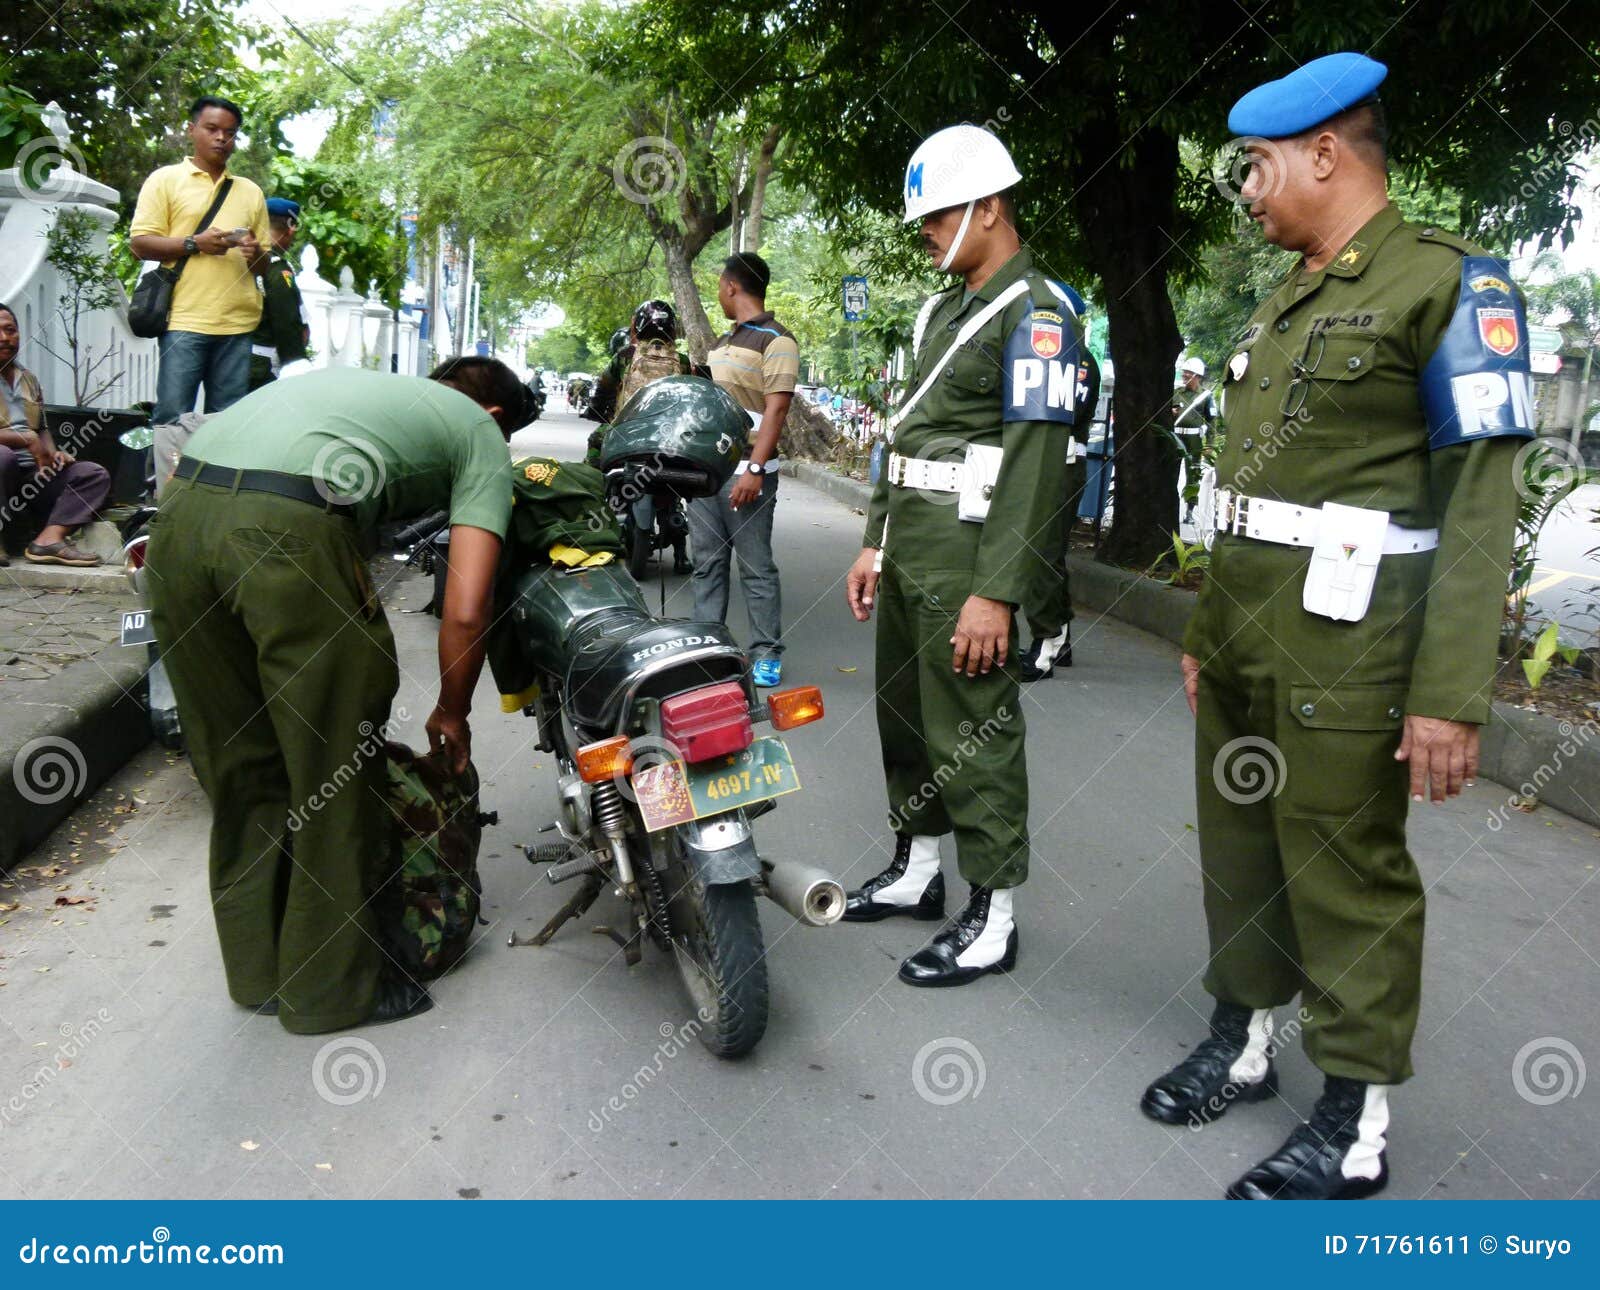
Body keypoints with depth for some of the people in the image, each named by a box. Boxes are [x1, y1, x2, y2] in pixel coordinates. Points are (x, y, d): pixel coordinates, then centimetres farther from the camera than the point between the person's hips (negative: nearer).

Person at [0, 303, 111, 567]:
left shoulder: (28, 379, 20)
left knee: (94, 474, -9)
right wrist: (26, 439, -17)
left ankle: (50, 538, -28)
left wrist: (52, 452, 2)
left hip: (30, 475, 7)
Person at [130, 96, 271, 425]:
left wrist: (257, 255, -1)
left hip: (237, 322, 4)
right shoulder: (165, 179, 9)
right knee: (172, 417, -7)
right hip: (184, 319, -4)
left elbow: (264, 264, 23)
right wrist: (194, 243, -11)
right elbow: (139, 243, 1)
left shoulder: (250, 191, 21)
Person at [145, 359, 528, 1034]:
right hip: (291, 526, -7)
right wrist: (452, 713, 23)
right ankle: (329, 987, 24)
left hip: (179, 506, 7)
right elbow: (465, 612, 6)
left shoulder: (360, 383, 36)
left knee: (239, 765, 20)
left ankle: (258, 970, 35)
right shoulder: (482, 433, 18)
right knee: (336, 774, 10)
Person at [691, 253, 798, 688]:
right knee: (708, 566, 10)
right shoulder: (723, 342, 21)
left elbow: (776, 410, -15)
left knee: (756, 568, -4)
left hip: (745, 473, -8)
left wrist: (754, 469, -22)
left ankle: (767, 654, 1)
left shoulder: (775, 340, -7)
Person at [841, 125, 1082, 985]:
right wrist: (874, 542, 19)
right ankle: (916, 869, 32)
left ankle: (991, 919, 8)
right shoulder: (941, 309, 19)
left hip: (968, 559, -9)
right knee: (902, 712, 16)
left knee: (975, 733, -4)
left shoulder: (1034, 312, -10)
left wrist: (996, 593, -23)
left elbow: (1034, 463, -19)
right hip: (908, 551, 9)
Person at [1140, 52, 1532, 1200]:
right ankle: (1244, 1040, 32)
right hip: (1245, 627, 8)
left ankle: (1355, 1128, 14)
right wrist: (1206, 632, 21)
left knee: (1347, 871, -1)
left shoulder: (1446, 283, -7)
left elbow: (1480, 505, -13)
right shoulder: (1283, 305, 17)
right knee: (1239, 841, 14)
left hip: (1346, 643, -8)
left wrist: (1451, 694, -19)